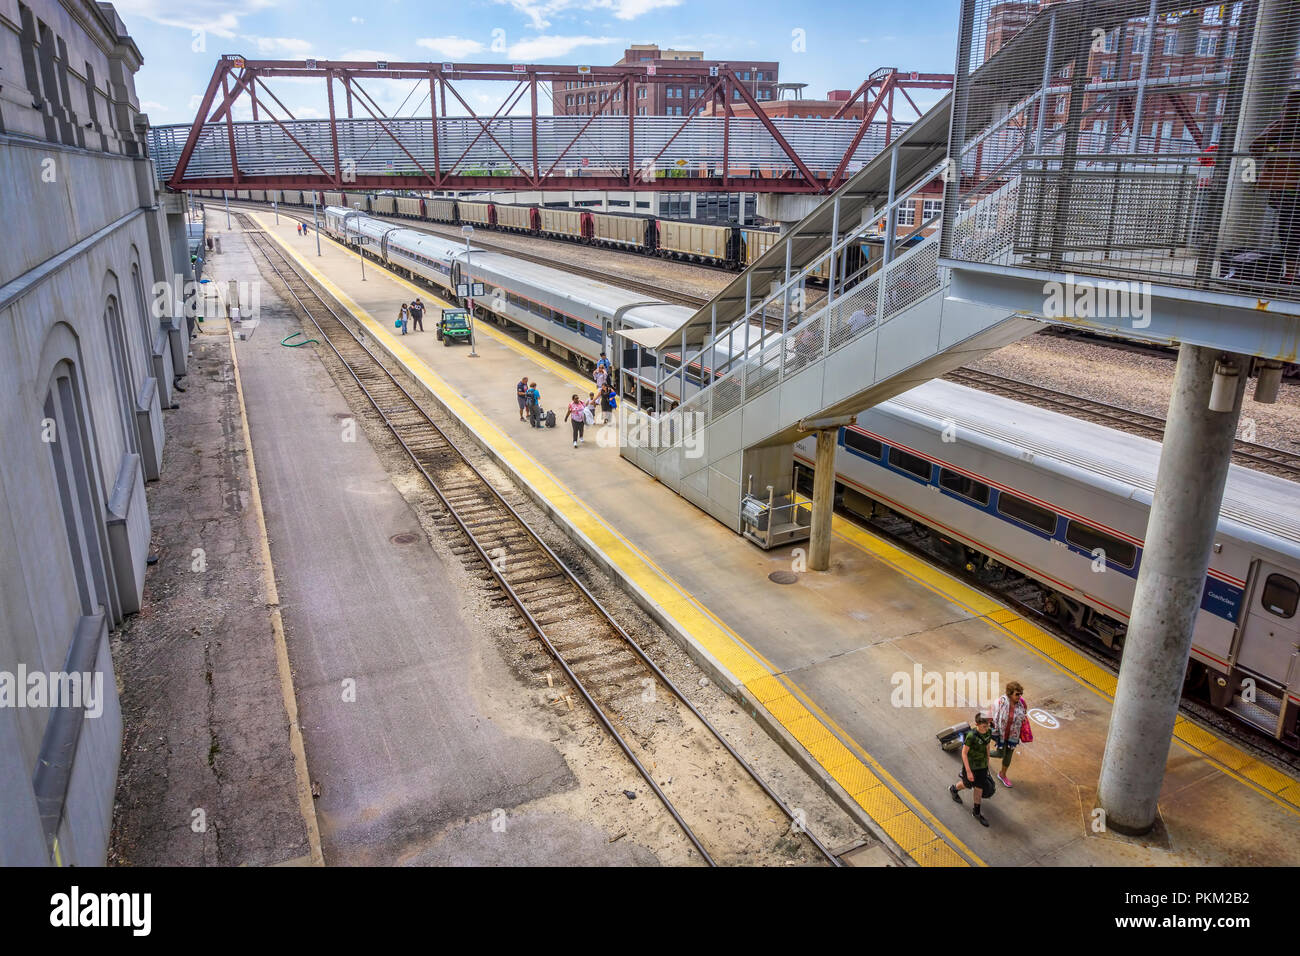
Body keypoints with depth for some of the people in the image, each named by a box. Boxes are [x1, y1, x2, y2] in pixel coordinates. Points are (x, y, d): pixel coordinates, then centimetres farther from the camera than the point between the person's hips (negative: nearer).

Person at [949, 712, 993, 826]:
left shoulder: (989, 731, -15)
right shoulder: (971, 735, -34)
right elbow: (964, 753, -24)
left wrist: (988, 761, 15)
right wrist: (968, 772, -23)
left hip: (982, 765, 5)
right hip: (970, 764, -5)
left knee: (979, 788, 14)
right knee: (968, 785, 19)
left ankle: (977, 813, 32)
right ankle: (954, 790, 51)